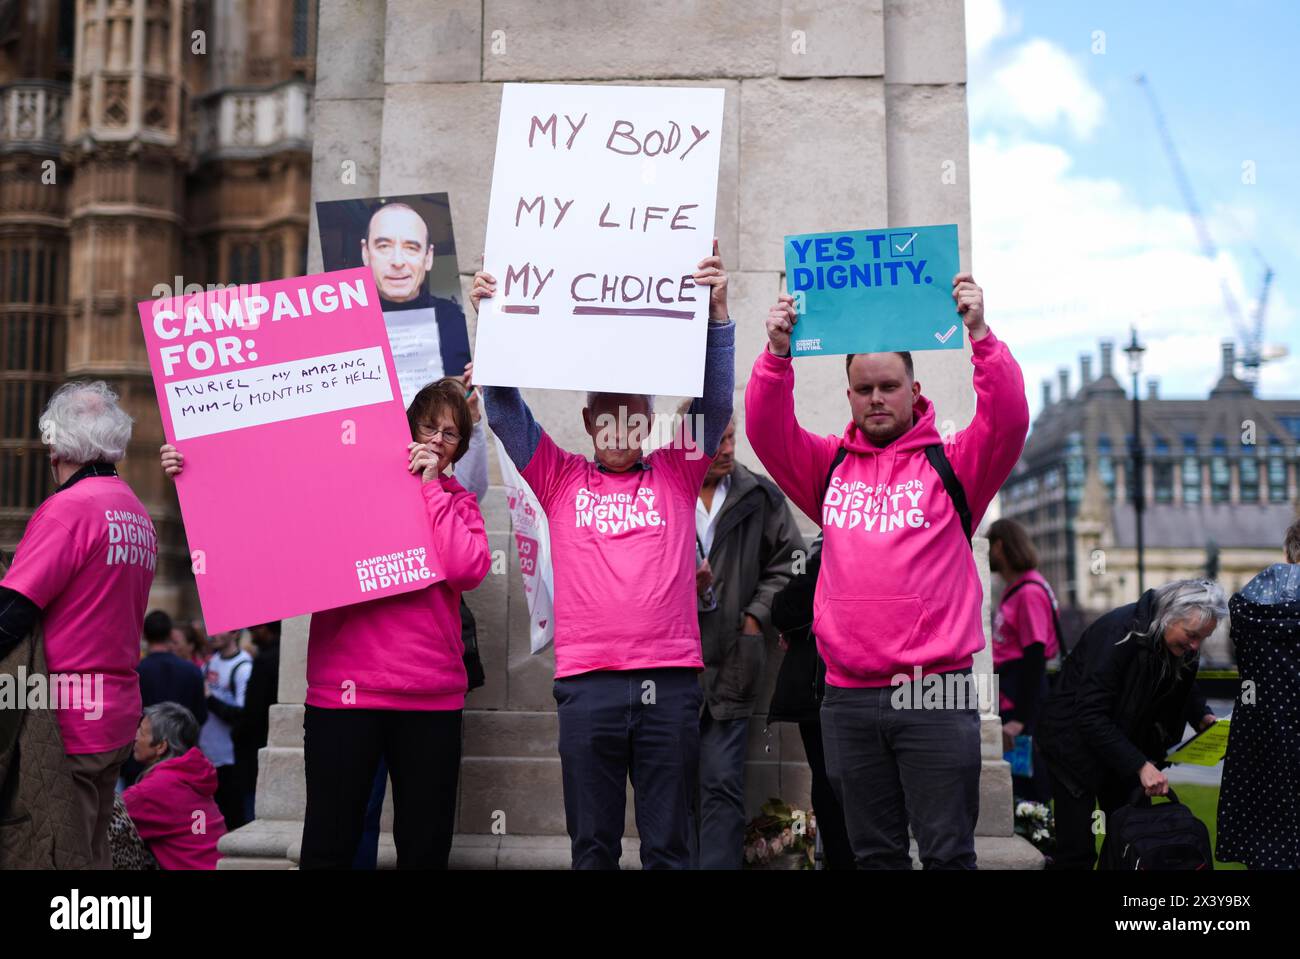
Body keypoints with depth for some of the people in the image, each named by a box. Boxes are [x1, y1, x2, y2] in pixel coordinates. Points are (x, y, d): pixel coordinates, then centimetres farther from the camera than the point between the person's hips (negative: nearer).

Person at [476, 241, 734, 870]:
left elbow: (715, 400, 1)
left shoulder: (676, 476, 9)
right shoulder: (562, 480, 10)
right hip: (586, 683, 0)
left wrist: (717, 313, -11)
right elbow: (504, 409, 5)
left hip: (670, 681, 0)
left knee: (668, 846, 9)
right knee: (593, 846, 10)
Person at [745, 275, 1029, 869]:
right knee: (874, 853, 13)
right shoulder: (829, 466, 12)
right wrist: (777, 352, -13)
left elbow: (1008, 420, -11)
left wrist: (980, 334, -21)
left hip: (935, 691, -3)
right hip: (848, 696, 3)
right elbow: (768, 431, 0)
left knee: (947, 852, 3)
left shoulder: (950, 464, 4)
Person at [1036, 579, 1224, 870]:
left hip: (1124, 740, 7)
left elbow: (1184, 685, 15)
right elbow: (1090, 715, -31)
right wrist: (1140, 765, -35)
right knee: (1077, 850, -9)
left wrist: (1203, 717, -6)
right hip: (1074, 737, -7)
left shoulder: (1182, 645, -7)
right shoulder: (1118, 633, -29)